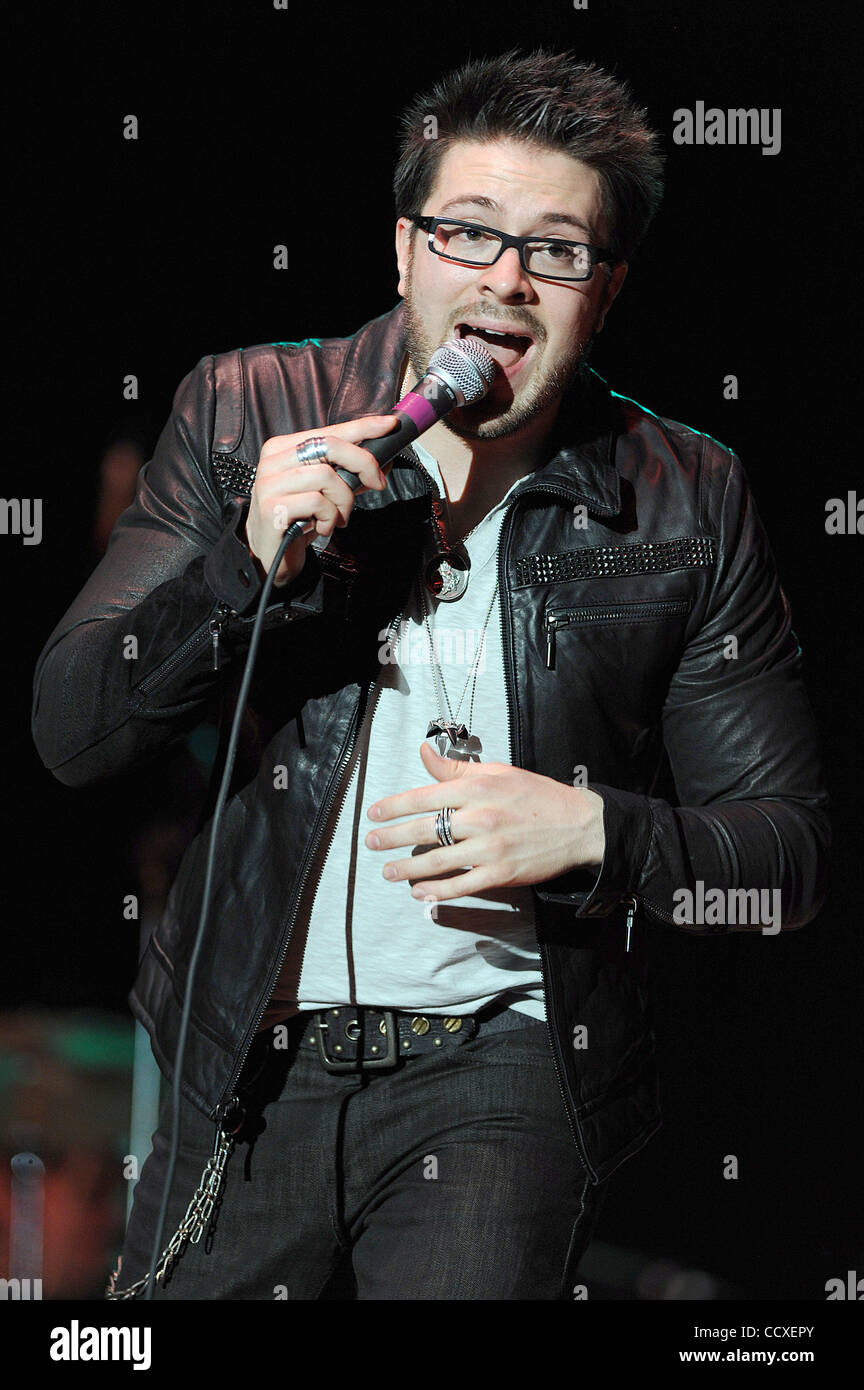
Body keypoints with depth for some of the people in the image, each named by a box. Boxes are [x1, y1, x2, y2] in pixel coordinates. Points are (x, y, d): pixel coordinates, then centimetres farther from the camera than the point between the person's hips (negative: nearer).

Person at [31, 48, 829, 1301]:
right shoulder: (242, 417, 0)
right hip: (248, 1062, 2)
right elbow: (71, 730, -2)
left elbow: (789, 853, 1)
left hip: (506, 1066, -2)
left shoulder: (687, 508, -2)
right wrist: (247, 561, -18)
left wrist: (591, 832, -18)